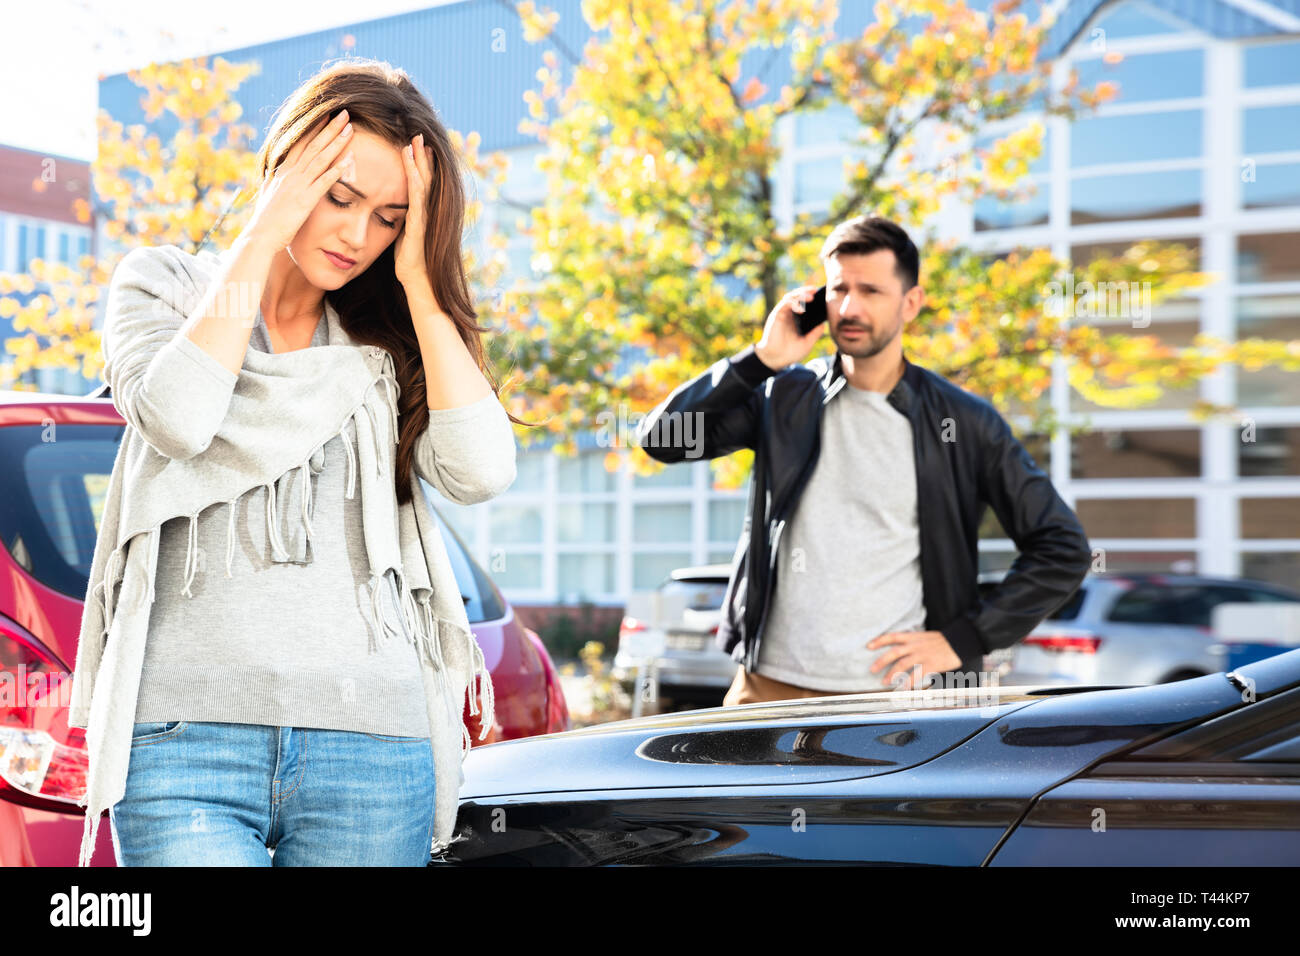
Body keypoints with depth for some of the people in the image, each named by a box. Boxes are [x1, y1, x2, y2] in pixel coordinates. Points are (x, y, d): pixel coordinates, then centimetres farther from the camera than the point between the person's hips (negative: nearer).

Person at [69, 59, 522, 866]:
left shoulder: (389, 342, 14)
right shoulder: (165, 284, 11)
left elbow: (482, 470, -4)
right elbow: (175, 417, -11)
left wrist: (417, 277, 1)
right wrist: (263, 234, -4)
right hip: (189, 734, -2)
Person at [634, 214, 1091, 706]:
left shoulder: (965, 424, 3)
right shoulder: (786, 398, 8)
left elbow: (1062, 550, 5)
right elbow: (660, 437, -2)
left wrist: (964, 640, -2)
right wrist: (762, 359, -6)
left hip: (897, 693, -2)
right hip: (771, 687, 2)